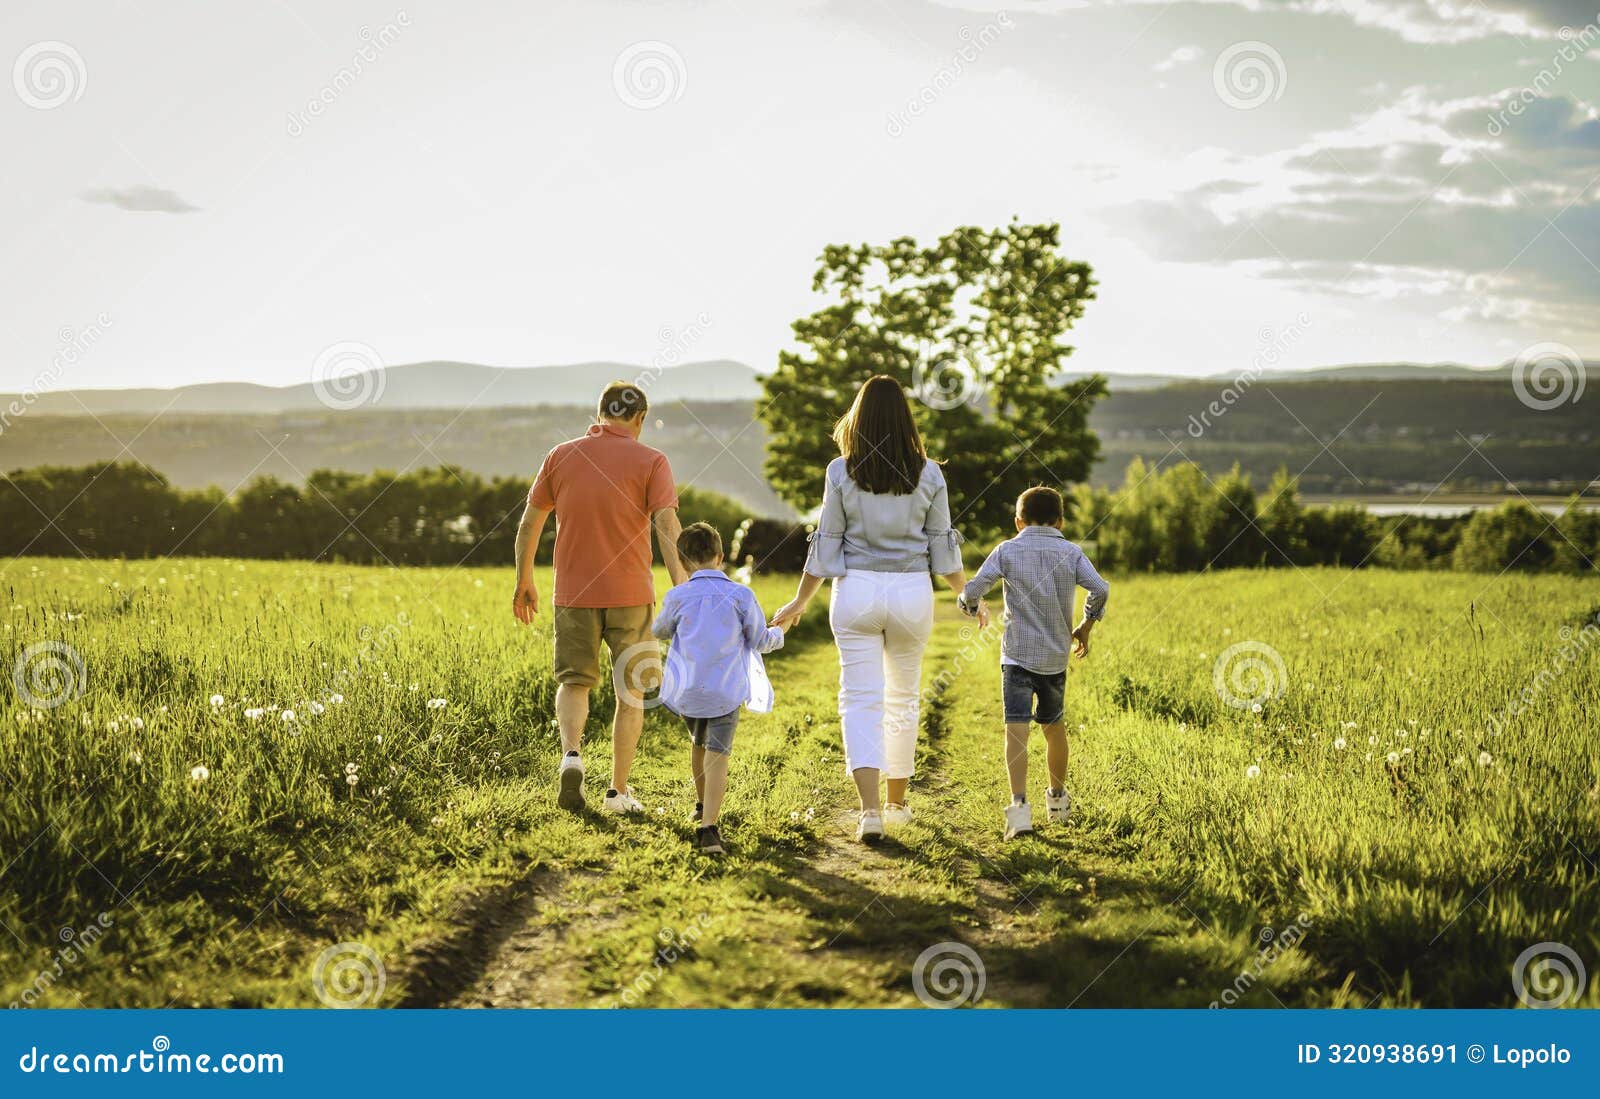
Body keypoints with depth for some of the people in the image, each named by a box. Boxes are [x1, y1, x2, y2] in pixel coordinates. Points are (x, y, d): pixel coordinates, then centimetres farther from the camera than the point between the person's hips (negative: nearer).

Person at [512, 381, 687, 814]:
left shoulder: (561, 456, 5)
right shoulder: (651, 461, -3)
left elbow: (529, 524, 9)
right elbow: (668, 527, -15)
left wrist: (524, 581, 20)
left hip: (573, 593, 2)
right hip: (630, 594, -1)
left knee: (574, 681, 14)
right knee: (631, 691, 11)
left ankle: (571, 754, -14)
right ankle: (618, 791, 12)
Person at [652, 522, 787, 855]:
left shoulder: (677, 597, -3)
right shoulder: (741, 596, -4)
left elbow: (660, 631, 16)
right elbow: (760, 641, 5)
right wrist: (778, 634, 27)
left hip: (686, 691, 2)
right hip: (726, 692, -2)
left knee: (698, 744, 26)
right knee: (718, 755, -4)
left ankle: (702, 805, 45)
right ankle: (708, 824, -19)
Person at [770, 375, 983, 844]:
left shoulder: (841, 471, -5)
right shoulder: (928, 473, -2)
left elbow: (826, 544, -1)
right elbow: (942, 546, 3)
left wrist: (799, 602, 10)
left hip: (856, 591, -1)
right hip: (912, 592, 1)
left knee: (861, 699, -1)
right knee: (903, 697, 16)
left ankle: (870, 809, -15)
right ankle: (897, 803, 29)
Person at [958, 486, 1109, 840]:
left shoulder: (1007, 549, 1)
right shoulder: (1071, 552, 5)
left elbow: (973, 591, -8)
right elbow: (1099, 589, -8)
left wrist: (972, 608, 15)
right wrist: (1085, 627, 8)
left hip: (1017, 655, -3)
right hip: (1055, 655, 3)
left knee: (1016, 729, -11)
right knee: (1054, 727, 21)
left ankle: (1020, 805, -26)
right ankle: (1057, 798, 36)